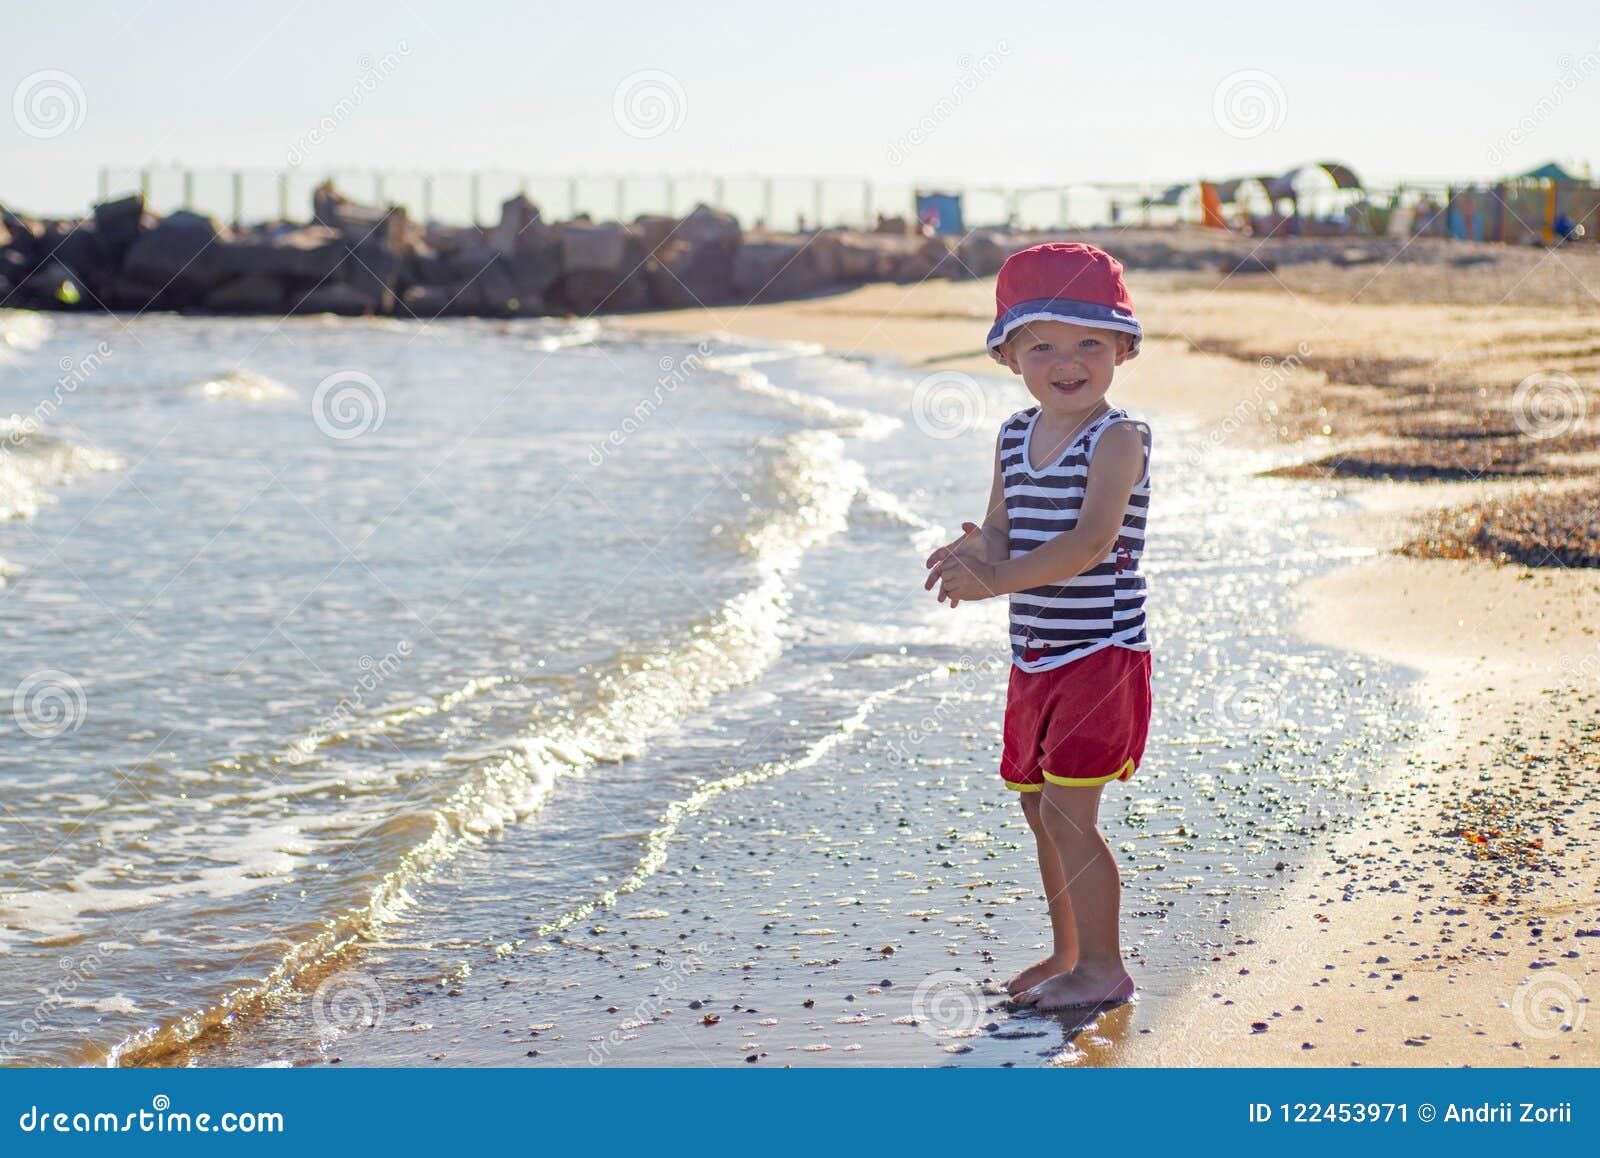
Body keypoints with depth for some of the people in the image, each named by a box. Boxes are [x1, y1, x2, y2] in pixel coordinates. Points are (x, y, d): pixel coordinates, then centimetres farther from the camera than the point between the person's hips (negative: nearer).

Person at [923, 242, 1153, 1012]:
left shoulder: (1116, 440, -13)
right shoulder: (1014, 438, 9)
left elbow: (1093, 539, -25)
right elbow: (1000, 530, 6)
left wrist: (997, 579, -32)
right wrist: (977, 552, -19)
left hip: (1100, 653, -8)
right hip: (1034, 658, 8)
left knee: (1066, 811, -11)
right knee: (1040, 810, 16)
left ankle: (1104, 967, 1)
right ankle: (1067, 952, 30)